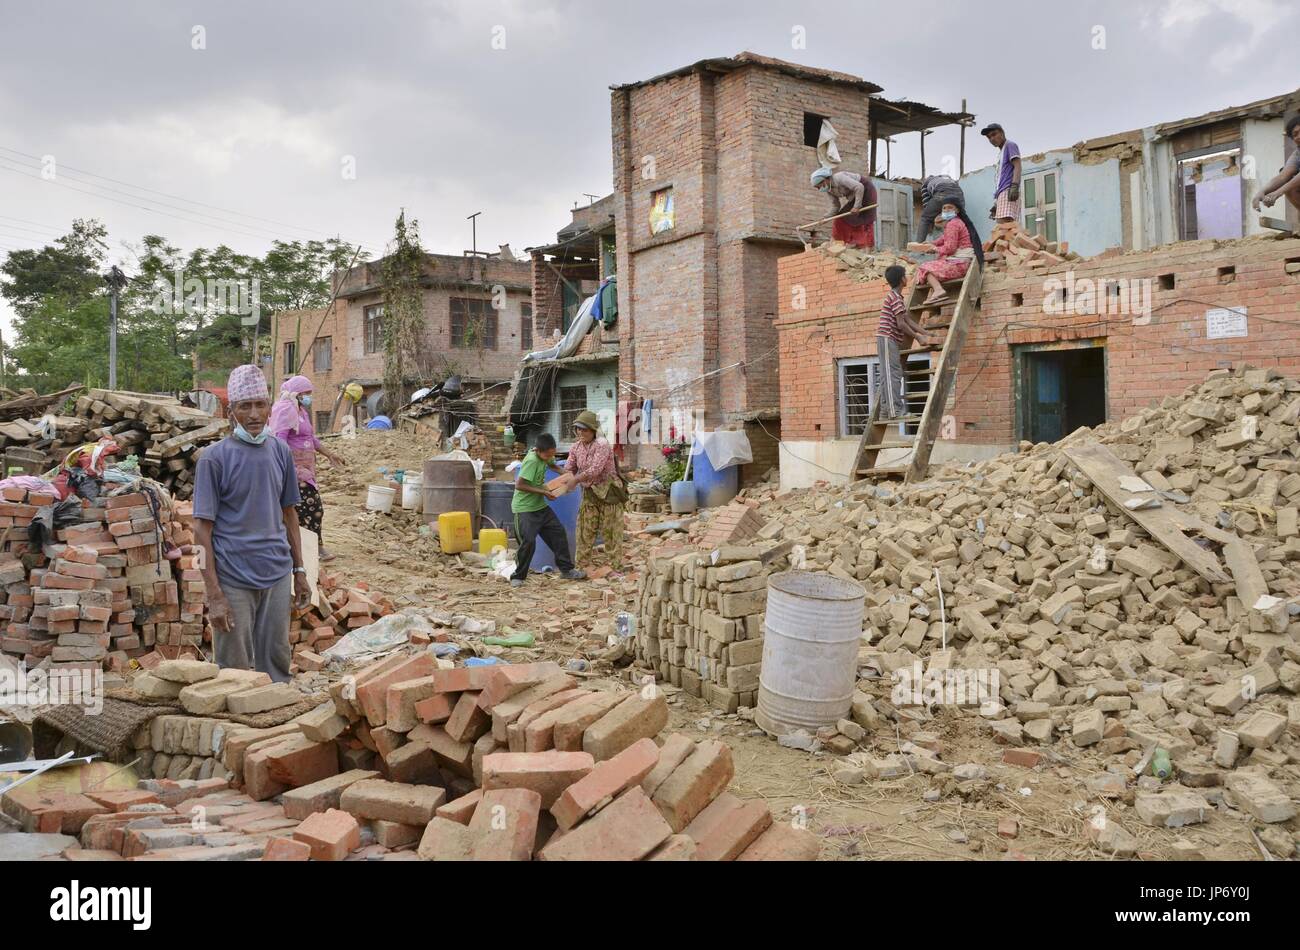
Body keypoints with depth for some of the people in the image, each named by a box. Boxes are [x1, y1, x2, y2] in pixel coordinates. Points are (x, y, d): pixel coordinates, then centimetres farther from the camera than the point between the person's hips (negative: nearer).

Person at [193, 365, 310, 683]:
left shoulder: (281, 452, 5)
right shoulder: (214, 458, -9)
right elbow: (203, 528, -9)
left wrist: (299, 570, 13)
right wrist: (214, 595, -13)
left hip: (277, 574, 4)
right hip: (233, 579, -4)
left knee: (277, 662, 12)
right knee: (236, 670, 5)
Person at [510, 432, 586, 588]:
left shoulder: (544, 455, 0)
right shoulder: (532, 461, -24)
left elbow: (551, 465, 24)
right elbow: (519, 485, -27)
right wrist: (542, 491, -22)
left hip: (540, 506, 9)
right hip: (524, 508, -9)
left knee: (559, 533, 7)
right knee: (528, 542, -15)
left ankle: (566, 569, 17)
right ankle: (518, 577, 2)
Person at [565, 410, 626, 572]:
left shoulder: (602, 445, -16)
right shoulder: (576, 447, 5)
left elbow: (595, 470, -24)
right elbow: (568, 469, 4)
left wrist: (575, 480, -29)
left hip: (607, 491, -6)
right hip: (589, 493, 6)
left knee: (611, 531, -1)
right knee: (584, 530, 6)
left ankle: (616, 567, 6)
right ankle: (581, 565, 13)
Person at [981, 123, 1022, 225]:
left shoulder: (1010, 145, 7)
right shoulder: (1000, 153, 32)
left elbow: (1017, 166, -6)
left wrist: (1015, 186, -22)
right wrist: (996, 203, 25)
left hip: (1008, 192, -9)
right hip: (1001, 194, 9)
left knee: (1002, 226, -25)